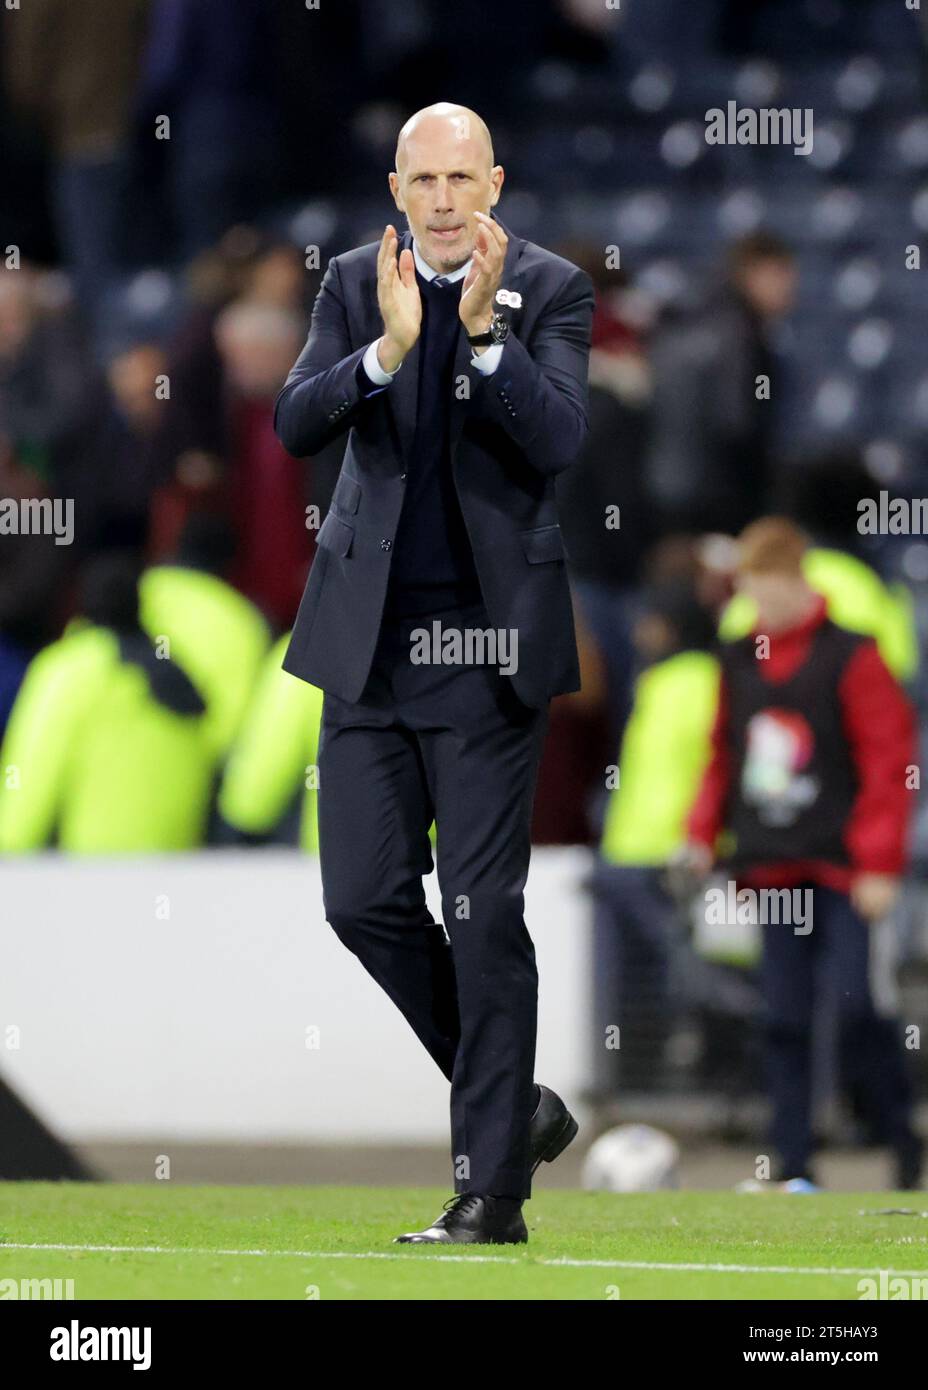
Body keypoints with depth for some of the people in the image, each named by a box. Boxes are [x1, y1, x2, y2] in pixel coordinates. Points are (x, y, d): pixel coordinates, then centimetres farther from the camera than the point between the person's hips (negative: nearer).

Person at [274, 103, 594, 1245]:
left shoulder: (549, 291, -3)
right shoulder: (355, 285, 5)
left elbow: (558, 439, -16)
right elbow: (295, 422, -8)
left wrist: (484, 328, -28)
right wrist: (387, 349, -25)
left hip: (488, 635, -4)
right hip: (371, 632, 4)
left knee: (484, 910, -5)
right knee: (364, 897, 3)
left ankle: (493, 1186, 0)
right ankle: (514, 1100, 22)